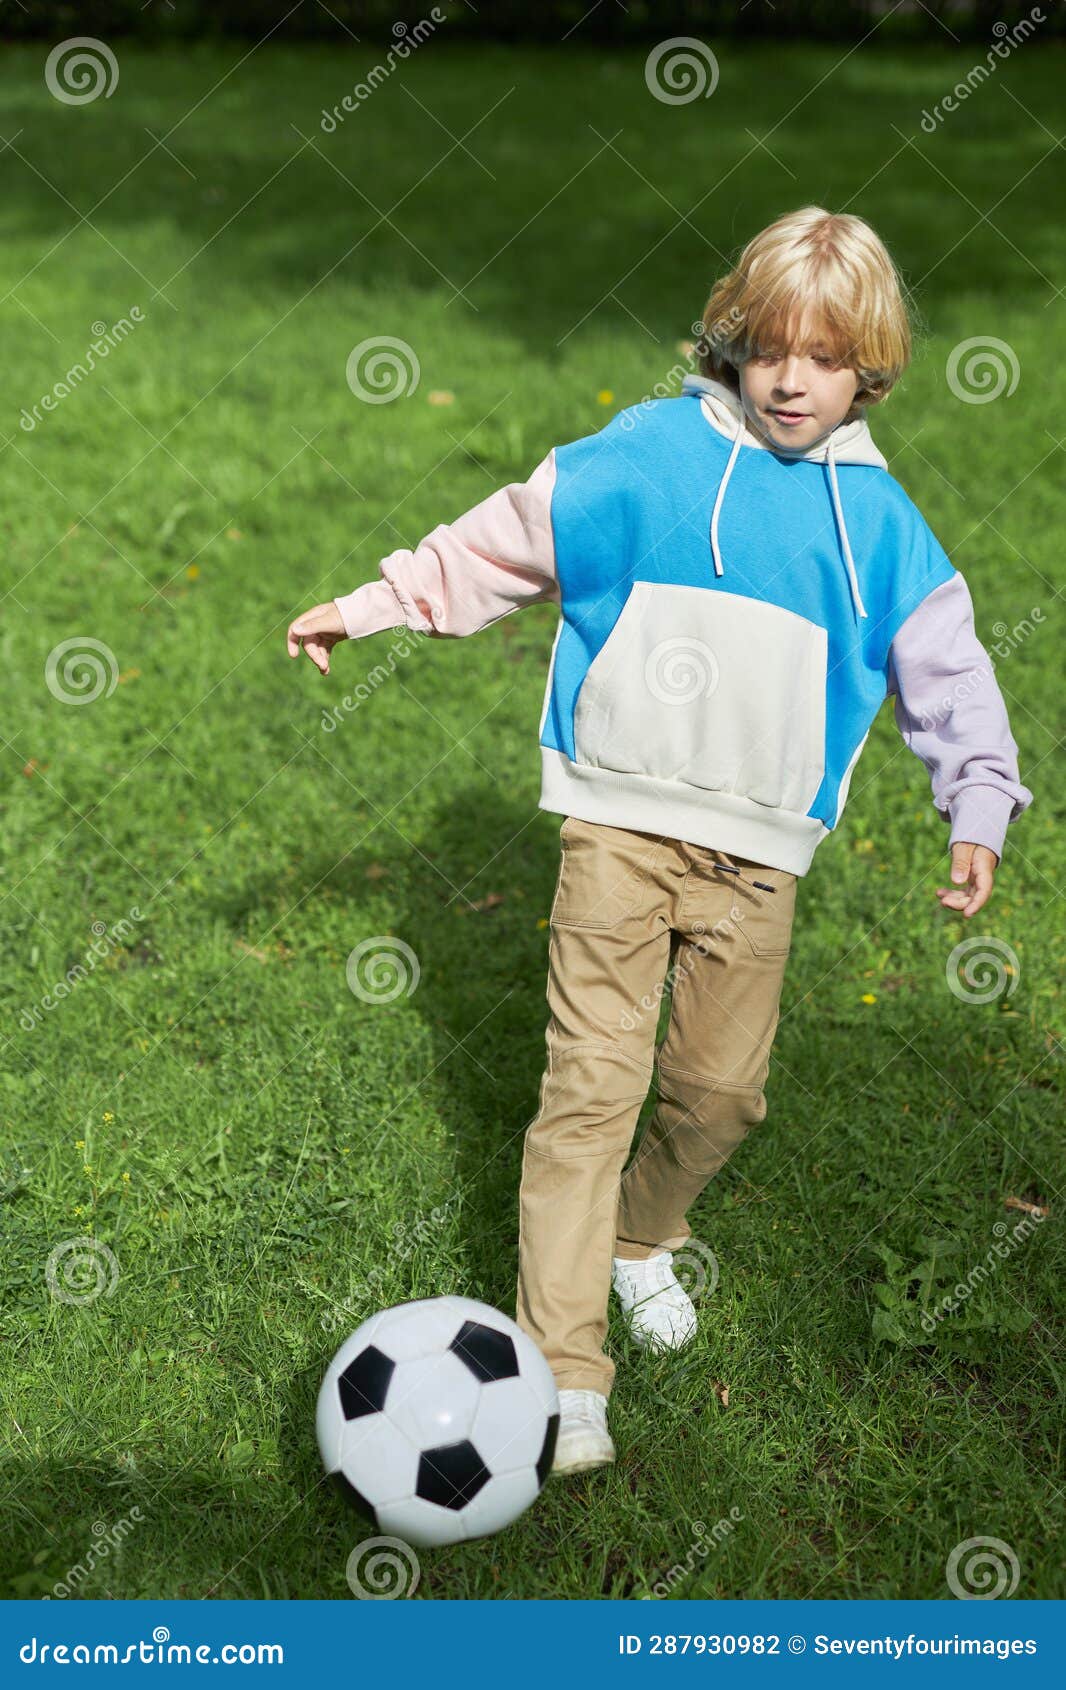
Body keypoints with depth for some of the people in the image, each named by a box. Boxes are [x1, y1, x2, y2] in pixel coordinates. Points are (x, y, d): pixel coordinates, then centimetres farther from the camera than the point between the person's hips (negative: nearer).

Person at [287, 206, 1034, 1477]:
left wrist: (979, 809, -3)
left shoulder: (880, 524, 5)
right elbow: (498, 545, 7)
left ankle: (641, 1239, 41)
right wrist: (370, 605, 5)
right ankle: (560, 1371, 1)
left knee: (723, 1088, 9)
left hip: (759, 857, 3)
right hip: (621, 823, -2)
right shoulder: (643, 455, 0)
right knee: (592, 1083, -6)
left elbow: (947, 673, 9)